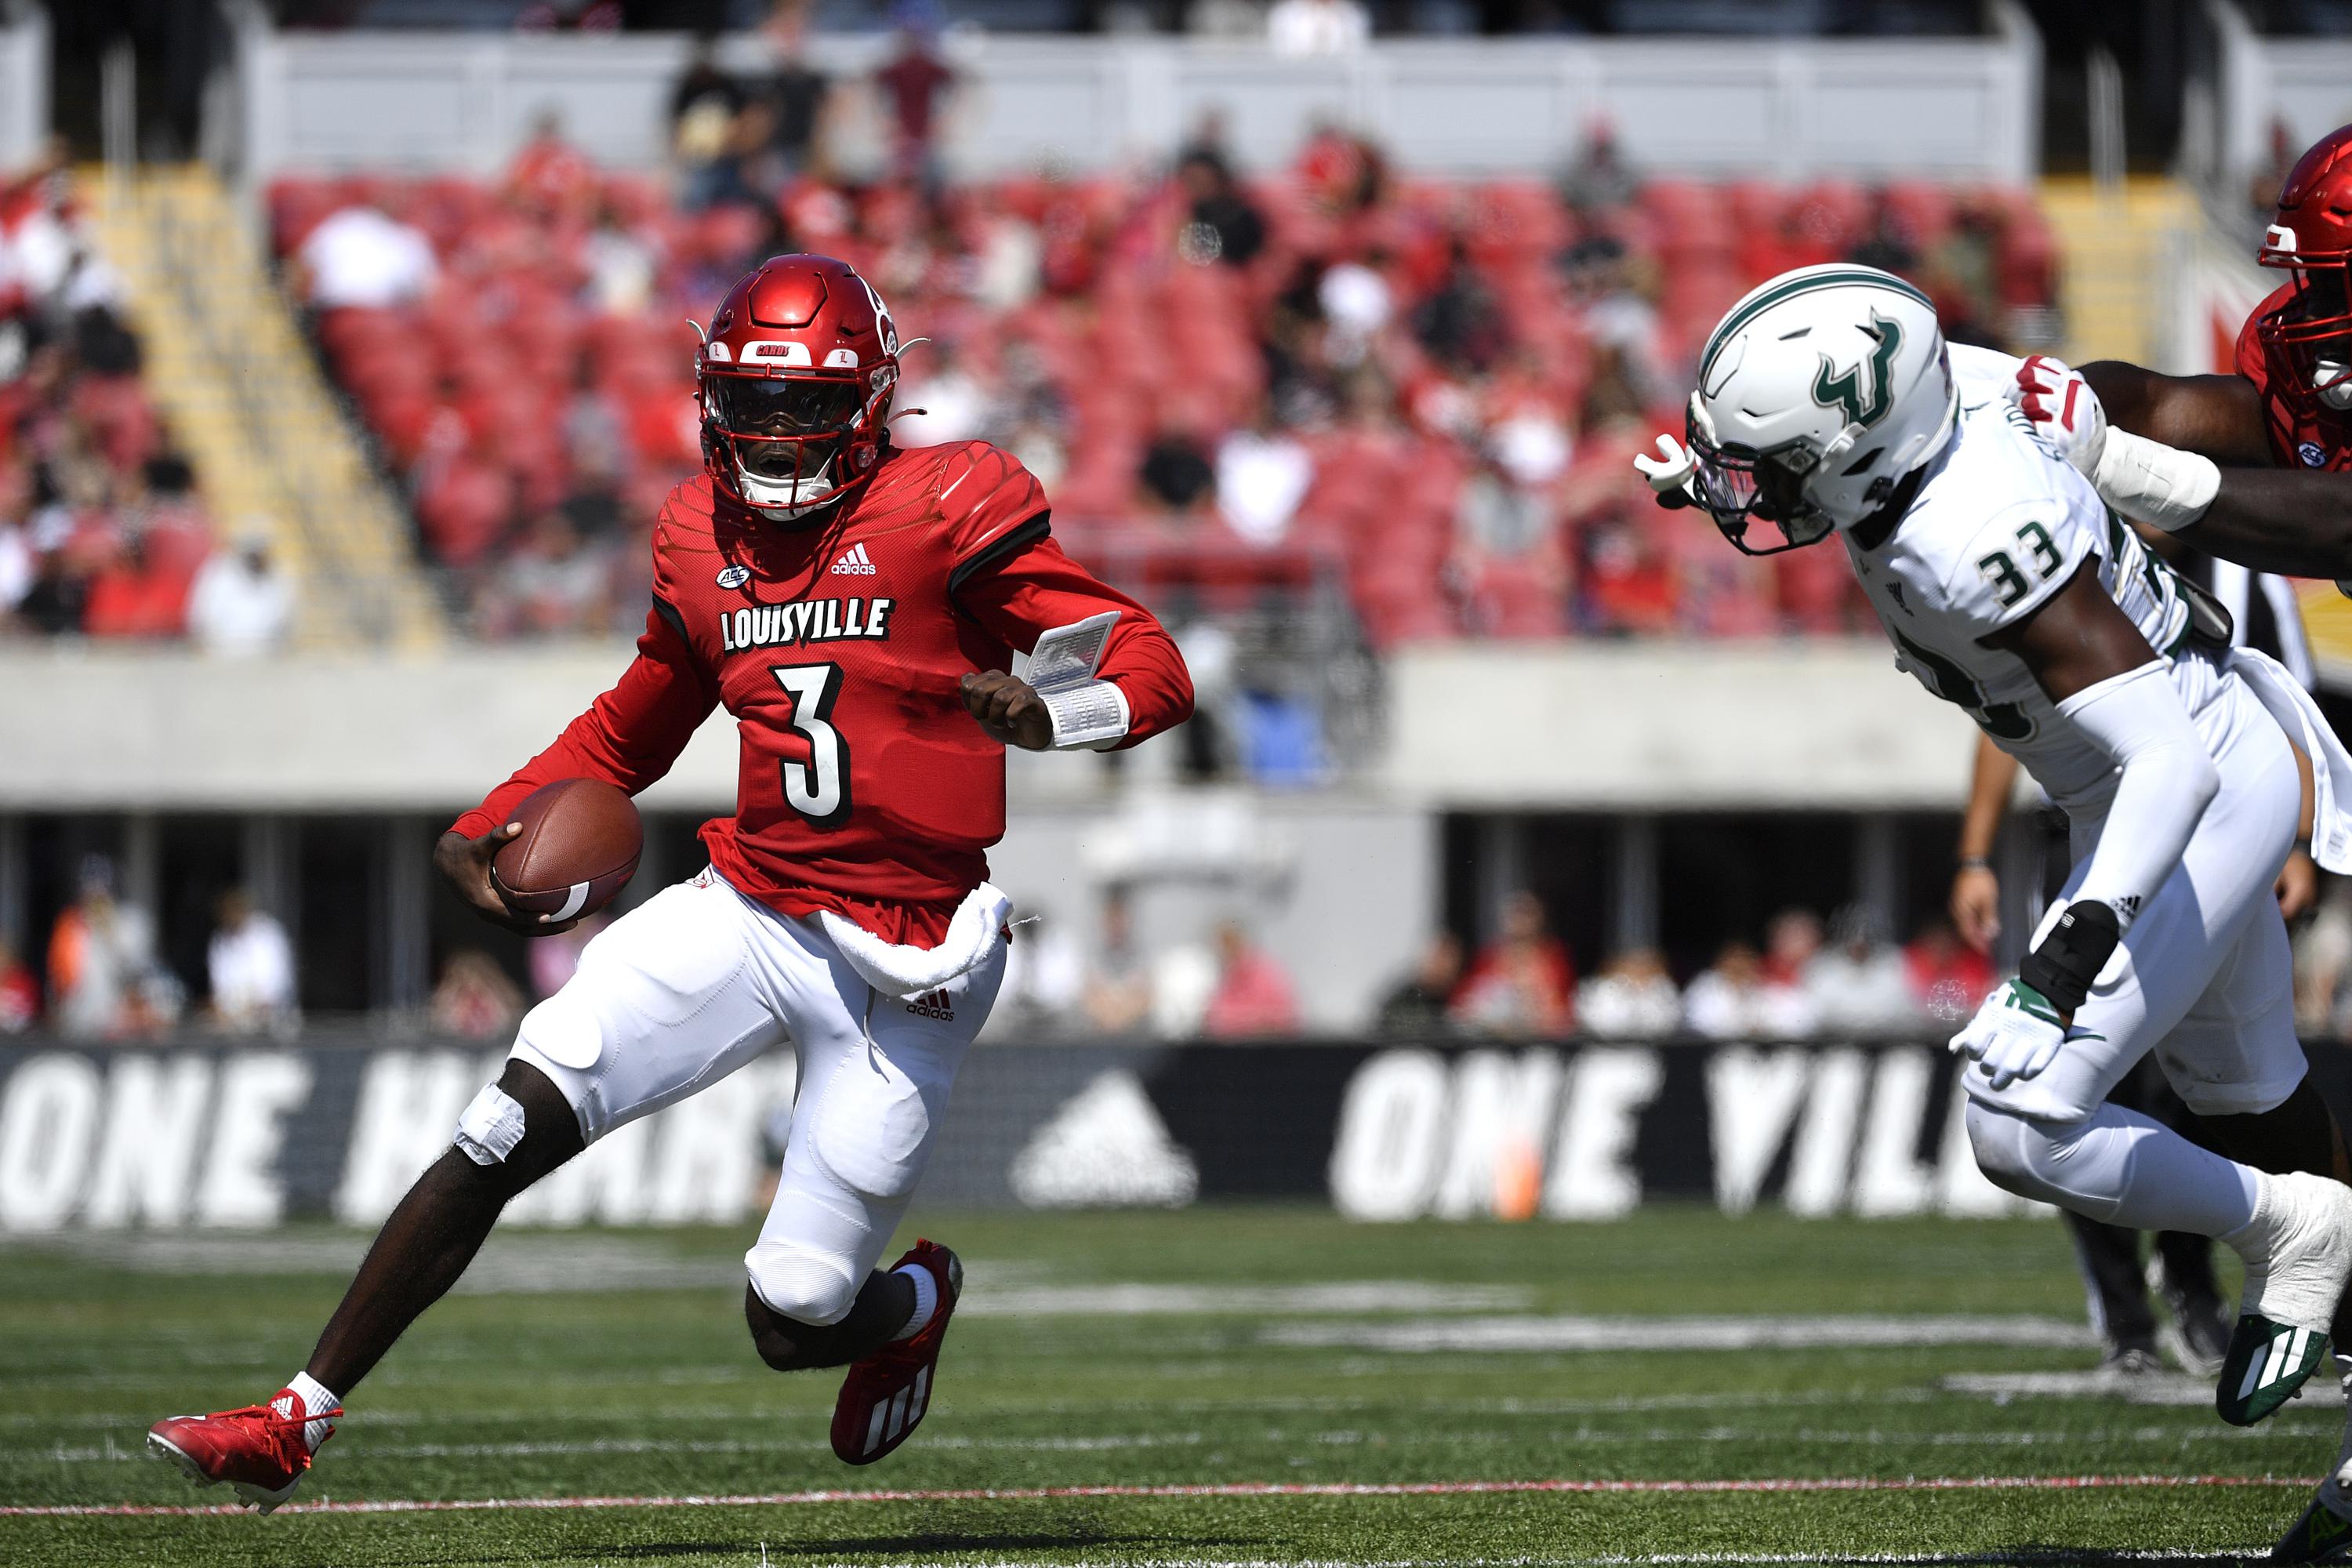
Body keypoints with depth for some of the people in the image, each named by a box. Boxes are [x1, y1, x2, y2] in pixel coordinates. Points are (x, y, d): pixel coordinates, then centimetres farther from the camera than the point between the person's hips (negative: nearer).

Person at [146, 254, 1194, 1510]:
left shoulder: (944, 514, -8)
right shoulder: (703, 540, 9)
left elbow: (1152, 672, -11)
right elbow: (629, 732, 25)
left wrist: (1042, 715, -33)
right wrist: (490, 828, 10)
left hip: (899, 966, -4)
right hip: (746, 914, 4)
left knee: (793, 1325, -2)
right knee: (500, 1141, -12)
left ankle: (914, 1300, 36)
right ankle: (297, 1420, -4)